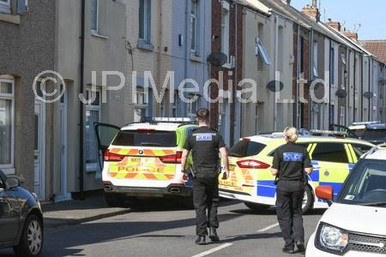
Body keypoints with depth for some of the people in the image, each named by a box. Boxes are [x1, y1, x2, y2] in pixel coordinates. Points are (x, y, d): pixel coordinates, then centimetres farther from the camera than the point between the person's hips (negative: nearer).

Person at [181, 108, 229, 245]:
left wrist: (183, 171, 8)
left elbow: (184, 156, -2)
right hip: (212, 173, 1)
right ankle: (212, 229, 5)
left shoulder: (192, 136, -1)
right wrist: (226, 169, 3)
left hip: (198, 174, -1)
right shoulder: (216, 135, 0)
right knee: (213, 202, 16)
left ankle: (201, 235, -3)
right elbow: (224, 154, -8)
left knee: (200, 205, 2)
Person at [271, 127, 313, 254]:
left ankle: (289, 245, 7)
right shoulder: (302, 150, 0)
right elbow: (308, 170, -4)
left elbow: (275, 171, -8)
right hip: (298, 185, 2)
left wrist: (272, 169, 13)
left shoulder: (280, 150, -6)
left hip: (283, 185, -2)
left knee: (284, 215, 9)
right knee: (297, 213, 17)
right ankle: (299, 239, -4)